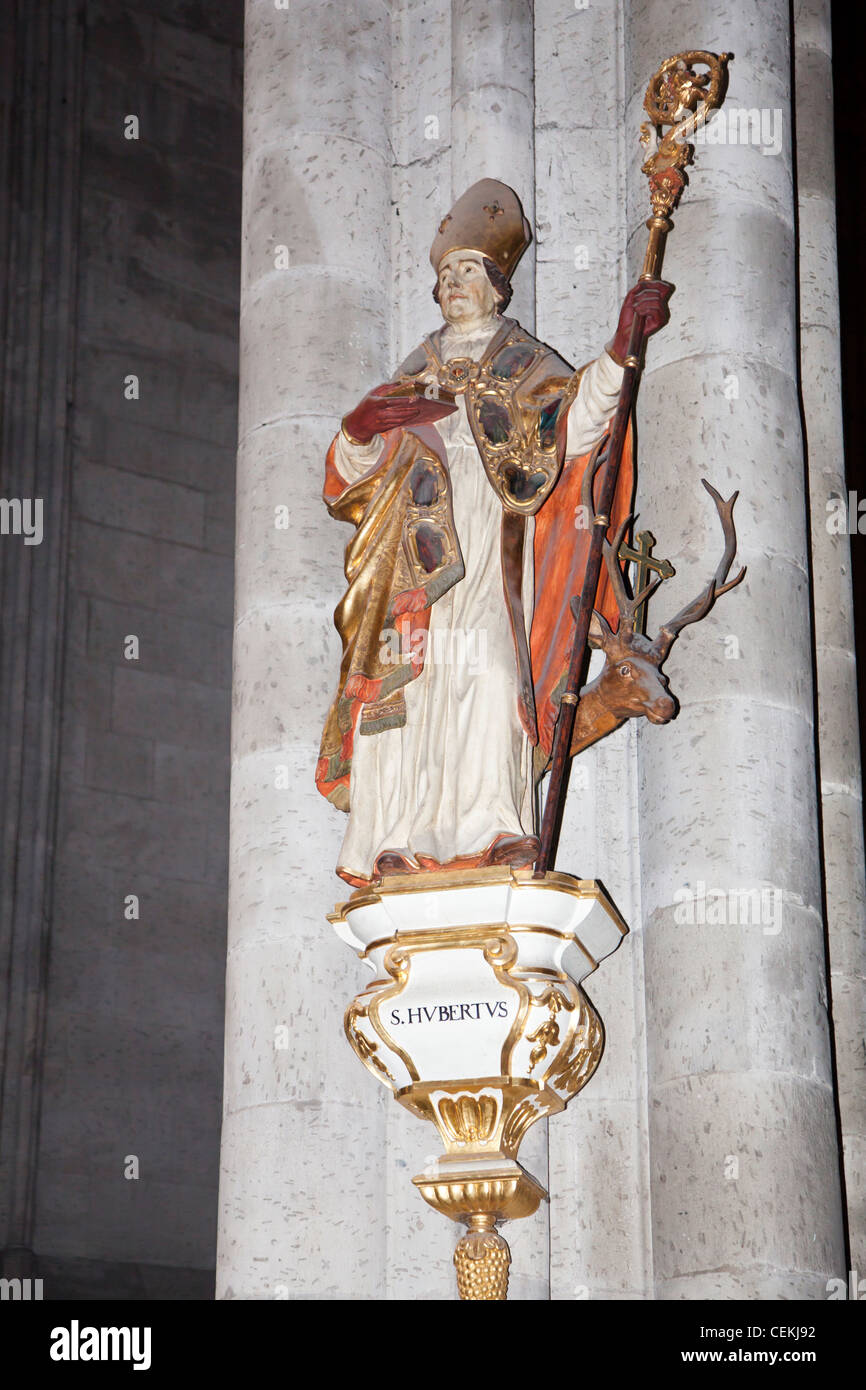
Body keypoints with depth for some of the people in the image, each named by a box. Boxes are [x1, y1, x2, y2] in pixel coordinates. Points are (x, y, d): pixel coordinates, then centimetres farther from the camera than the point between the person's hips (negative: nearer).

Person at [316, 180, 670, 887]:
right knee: (409, 676, -11)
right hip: (416, 553, 3)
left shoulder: (526, 364, 16)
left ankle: (492, 830, -24)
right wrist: (359, 428, -3)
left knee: (487, 669, -20)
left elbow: (576, 420, -5)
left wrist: (618, 351, -21)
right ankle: (402, 843, -14)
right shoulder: (416, 371, 25)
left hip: (489, 545, -3)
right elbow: (349, 477, 20)